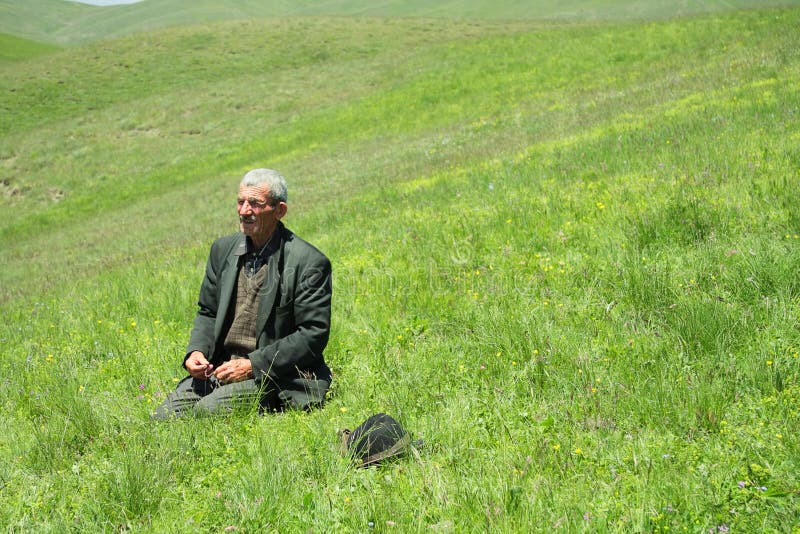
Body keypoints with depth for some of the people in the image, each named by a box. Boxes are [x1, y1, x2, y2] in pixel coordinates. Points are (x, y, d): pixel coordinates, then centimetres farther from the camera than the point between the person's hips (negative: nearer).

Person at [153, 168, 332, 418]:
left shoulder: (309, 262, -10)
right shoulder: (223, 249, 10)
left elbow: (314, 335, -12)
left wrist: (252, 366, -17)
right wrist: (196, 350, -2)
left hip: (276, 377, -6)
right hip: (219, 367, 6)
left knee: (208, 412, -28)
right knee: (164, 416, -13)